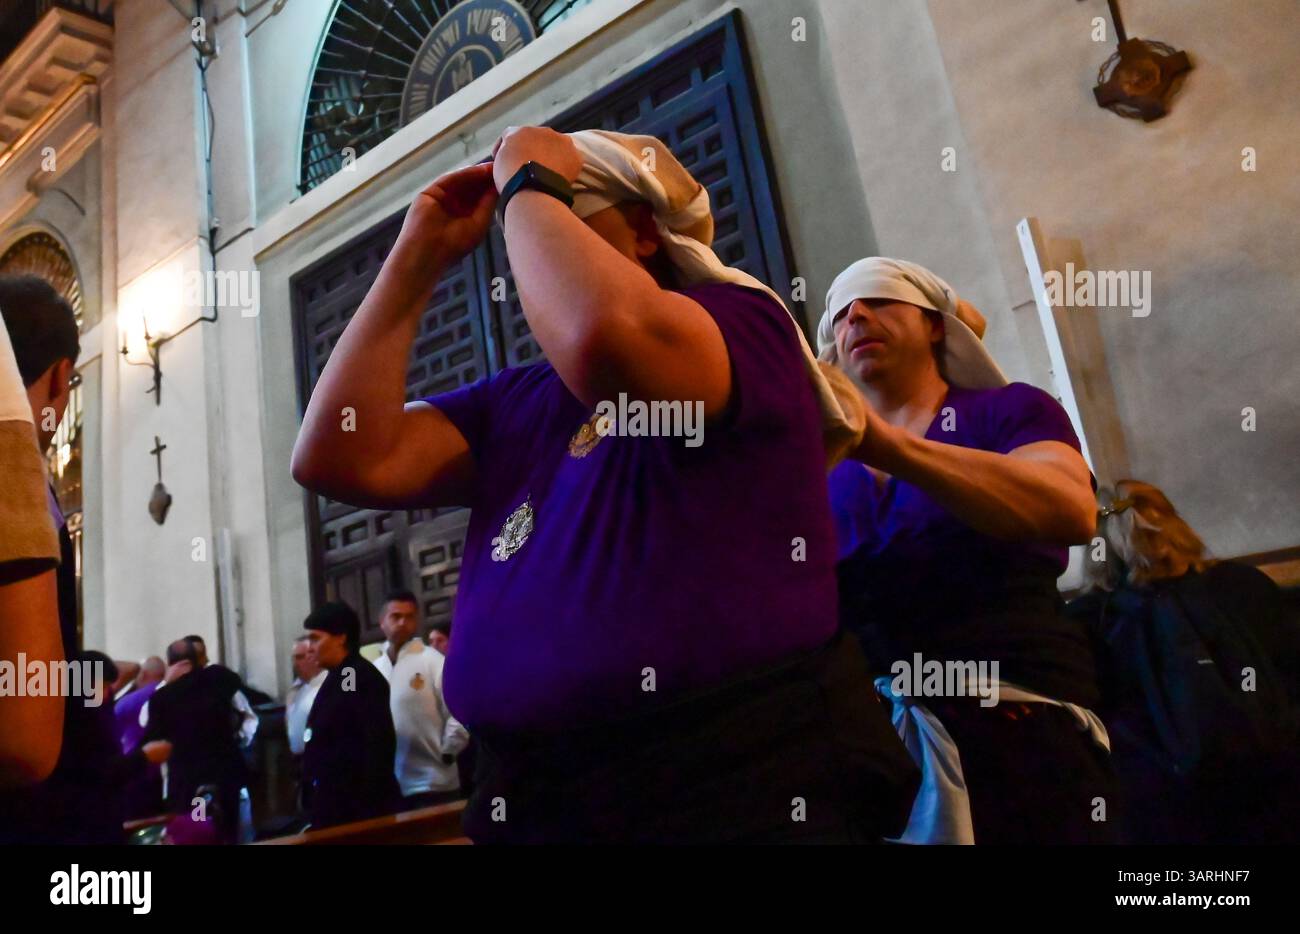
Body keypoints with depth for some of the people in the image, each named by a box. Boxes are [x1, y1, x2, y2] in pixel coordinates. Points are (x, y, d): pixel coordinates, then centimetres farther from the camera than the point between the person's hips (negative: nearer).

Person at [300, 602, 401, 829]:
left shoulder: (362, 676, -14)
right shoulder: (337, 678, 13)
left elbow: (379, 743, -20)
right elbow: (328, 743, 14)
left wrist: (369, 807, -21)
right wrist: (314, 802, 12)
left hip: (358, 807, -9)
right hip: (334, 806, 9)